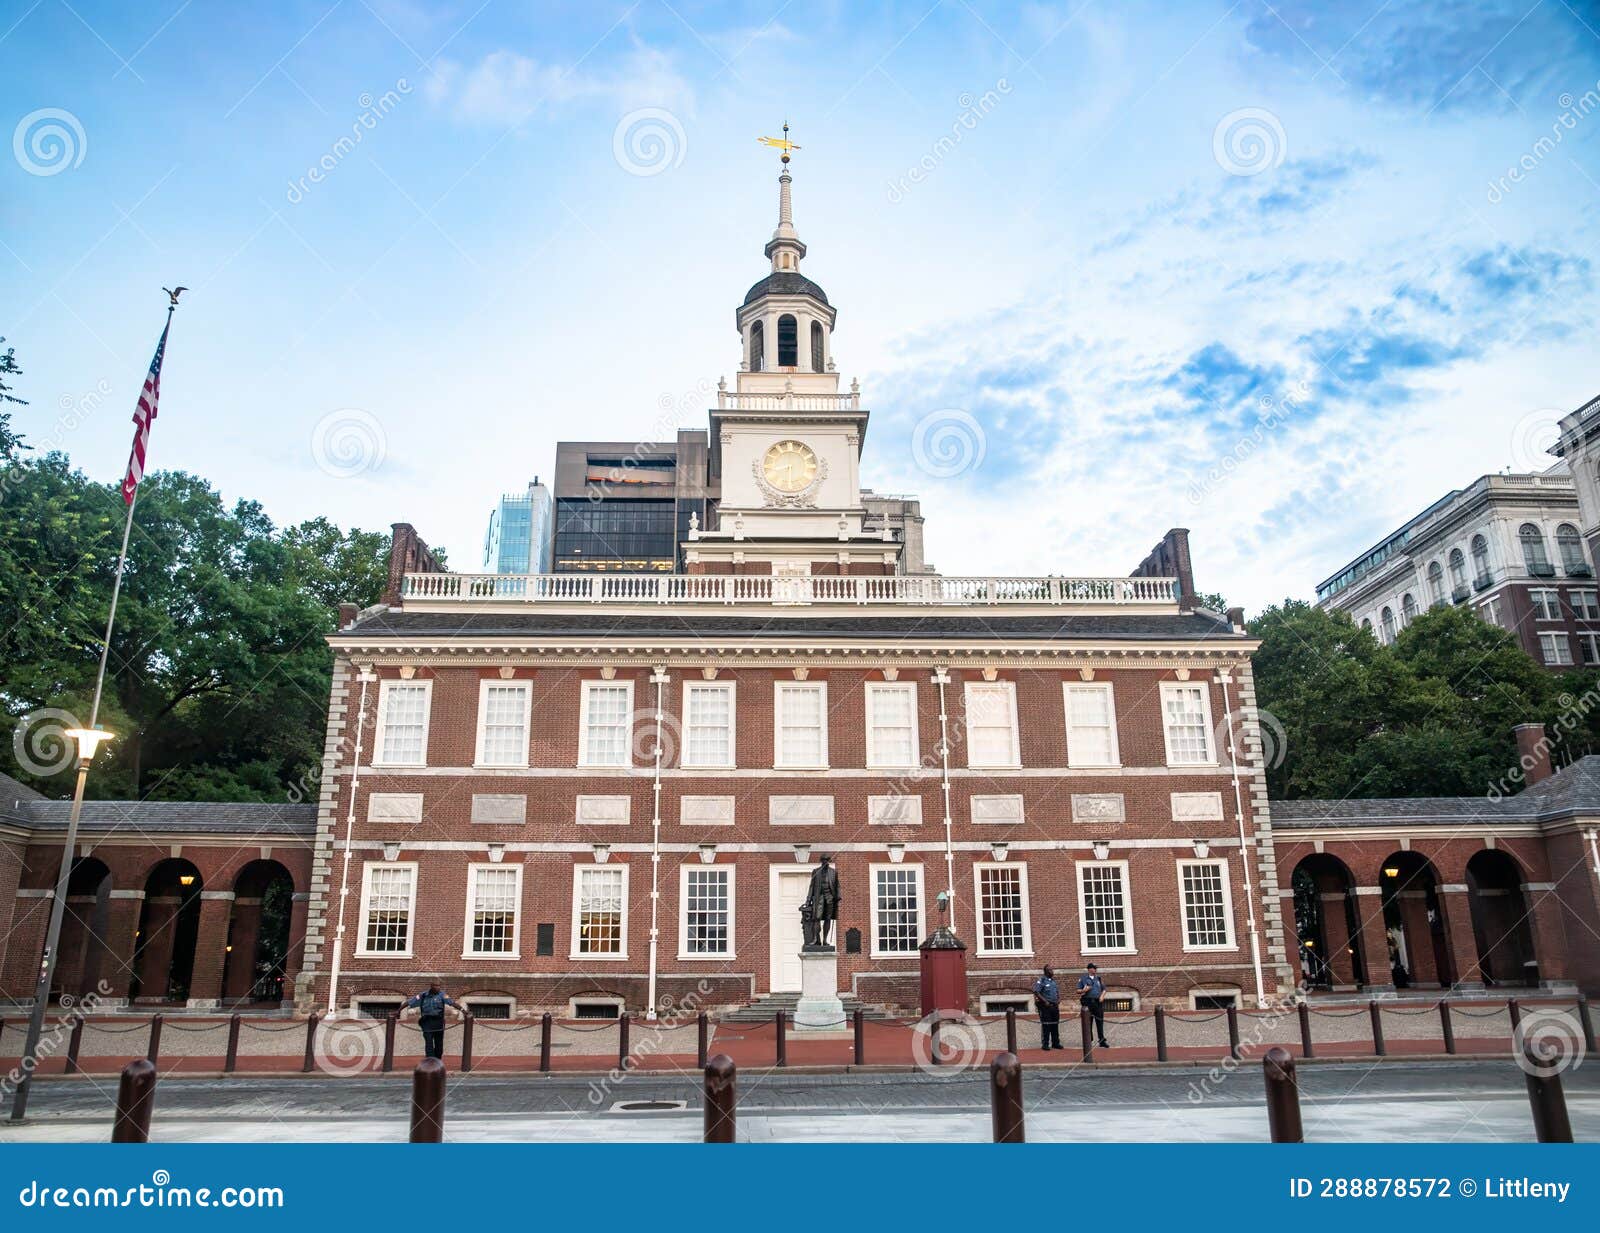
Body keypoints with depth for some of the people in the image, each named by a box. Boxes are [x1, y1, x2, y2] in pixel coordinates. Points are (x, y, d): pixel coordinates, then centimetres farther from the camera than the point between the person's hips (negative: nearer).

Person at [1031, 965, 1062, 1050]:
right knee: (1046, 1026, -4)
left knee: (1055, 1025, 11)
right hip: (1045, 1006, -7)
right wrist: (1045, 1001, -18)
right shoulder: (1041, 980, -9)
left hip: (1055, 1005, 7)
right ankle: (1045, 1044, 2)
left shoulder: (1054, 980, 13)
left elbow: (1058, 991, 23)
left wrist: (1059, 999, 5)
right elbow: (1036, 992, -15)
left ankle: (1056, 1043, 19)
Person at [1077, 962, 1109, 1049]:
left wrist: (1102, 996, 1)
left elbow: (1104, 989, 19)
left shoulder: (1098, 978, 14)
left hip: (1098, 1002, 3)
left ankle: (1102, 1041, 8)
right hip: (1088, 1002, -3)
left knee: (1100, 1022, 2)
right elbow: (1078, 990, 3)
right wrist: (1083, 990, -18)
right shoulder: (1083, 978, 2)